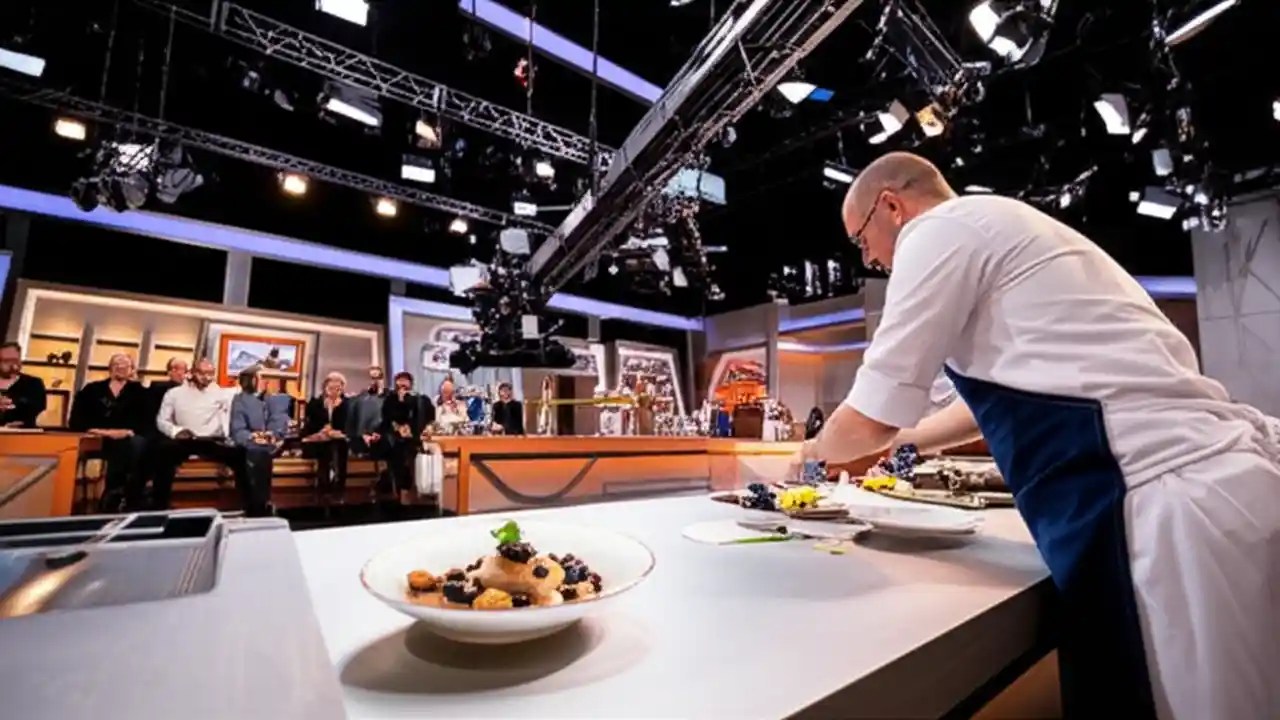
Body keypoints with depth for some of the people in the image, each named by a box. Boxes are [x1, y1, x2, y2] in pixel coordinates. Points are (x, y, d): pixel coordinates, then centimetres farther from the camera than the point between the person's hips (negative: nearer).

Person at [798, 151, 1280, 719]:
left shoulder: (942, 230, -6)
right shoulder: (994, 230, 22)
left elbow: (870, 420, -7)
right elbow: (992, 399, 32)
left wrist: (818, 449, 15)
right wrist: (896, 443, 36)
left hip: (1162, 499, -10)